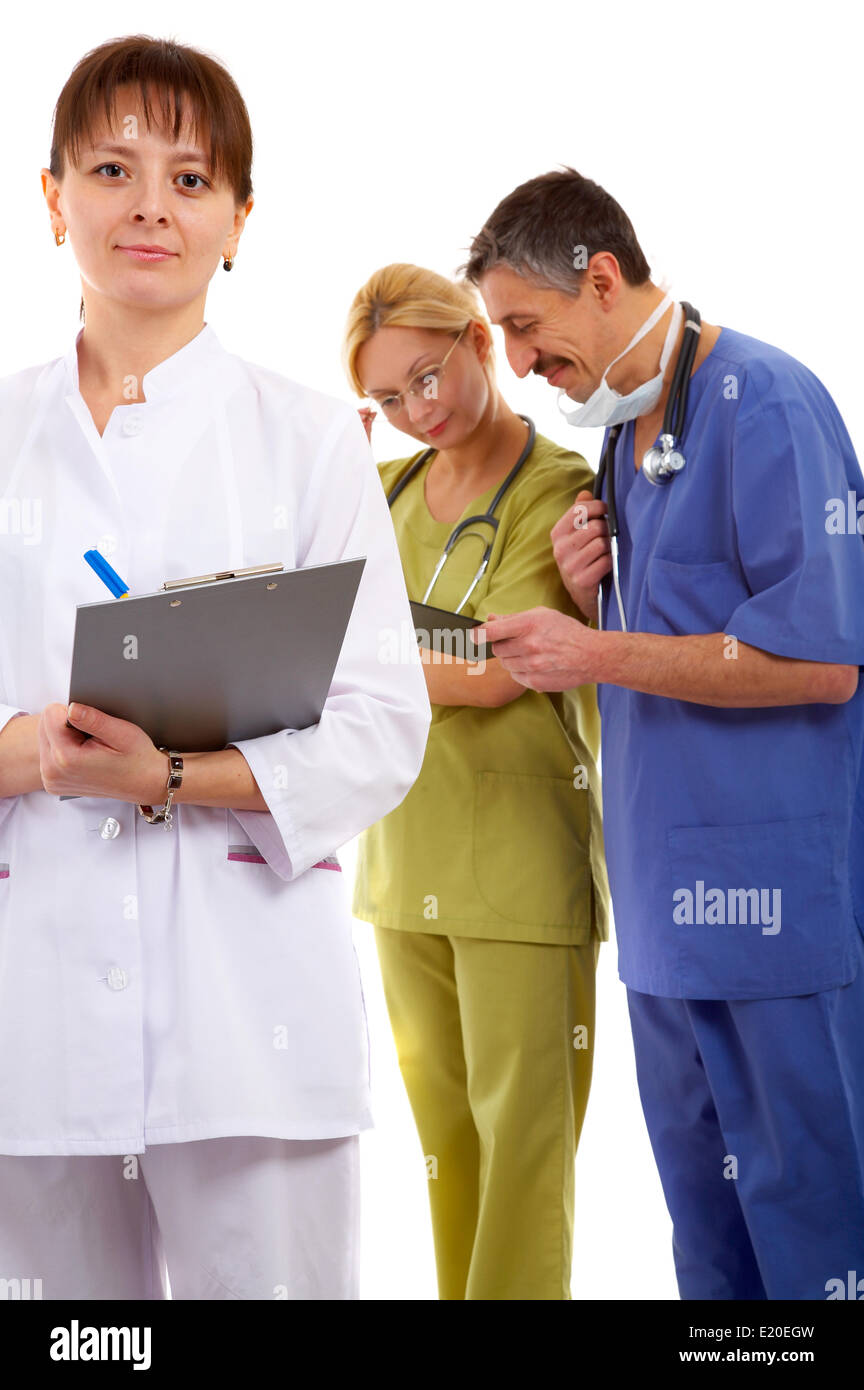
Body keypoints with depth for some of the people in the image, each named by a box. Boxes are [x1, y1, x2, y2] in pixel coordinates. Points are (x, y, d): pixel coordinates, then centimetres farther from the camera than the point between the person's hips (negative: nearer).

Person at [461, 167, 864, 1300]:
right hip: (668, 901, 9)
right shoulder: (624, 434, 16)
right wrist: (592, 598, 0)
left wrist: (594, 653, -15)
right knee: (704, 1216, 14)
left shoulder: (764, 403, -13)